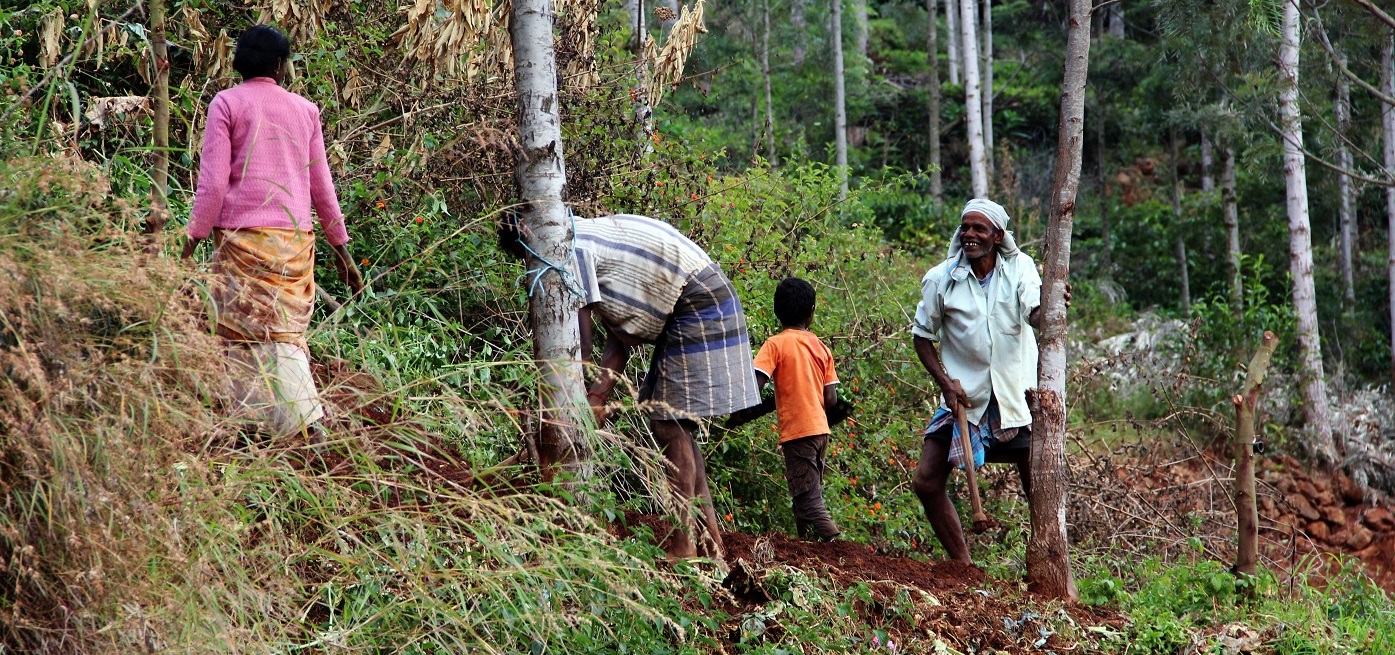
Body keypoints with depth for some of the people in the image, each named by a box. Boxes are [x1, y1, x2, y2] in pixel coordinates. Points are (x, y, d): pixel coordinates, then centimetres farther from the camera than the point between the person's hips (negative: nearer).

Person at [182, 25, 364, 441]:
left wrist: (193, 239, -4)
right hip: (295, 237, 3)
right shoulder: (305, 110, 14)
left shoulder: (226, 103, 3)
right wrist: (341, 249, 21)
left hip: (243, 235, -3)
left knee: (244, 333, 1)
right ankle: (310, 426, -8)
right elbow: (322, 185, 16)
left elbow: (213, 180, -6)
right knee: (287, 334, 6)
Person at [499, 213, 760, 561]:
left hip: (700, 306, -10)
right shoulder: (589, 237, 15)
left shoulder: (569, 248, -14)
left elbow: (581, 344, -16)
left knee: (670, 426, -11)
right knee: (676, 425, 13)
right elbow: (620, 337, 10)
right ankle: (709, 538, 15)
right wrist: (599, 397, 3)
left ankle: (682, 547, -10)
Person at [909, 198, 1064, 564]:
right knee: (926, 482, -3)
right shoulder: (941, 279, -4)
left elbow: (1034, 316, -20)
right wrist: (945, 382, -8)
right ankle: (961, 563, 13)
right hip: (963, 395, 1)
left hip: (1014, 394, -1)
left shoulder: (1019, 267, -4)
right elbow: (922, 335, 5)